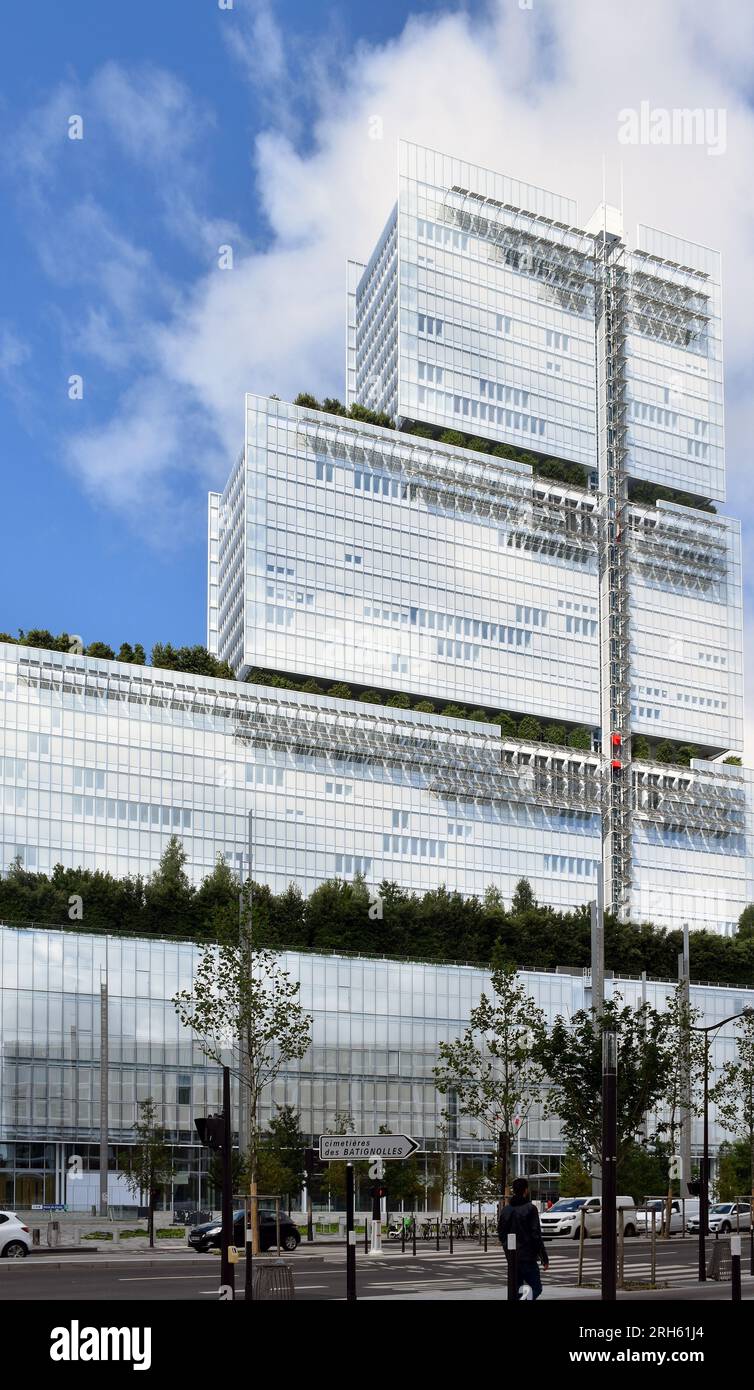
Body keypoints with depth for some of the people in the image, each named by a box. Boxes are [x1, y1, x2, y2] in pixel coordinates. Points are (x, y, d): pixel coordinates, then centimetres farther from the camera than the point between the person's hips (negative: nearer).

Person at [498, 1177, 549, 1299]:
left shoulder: (505, 1210, 9)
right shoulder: (530, 1208, -10)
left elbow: (500, 1233, 14)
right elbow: (536, 1235, -13)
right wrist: (544, 1258, -8)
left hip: (512, 1257, 6)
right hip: (527, 1257, -6)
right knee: (536, 1288, 1)